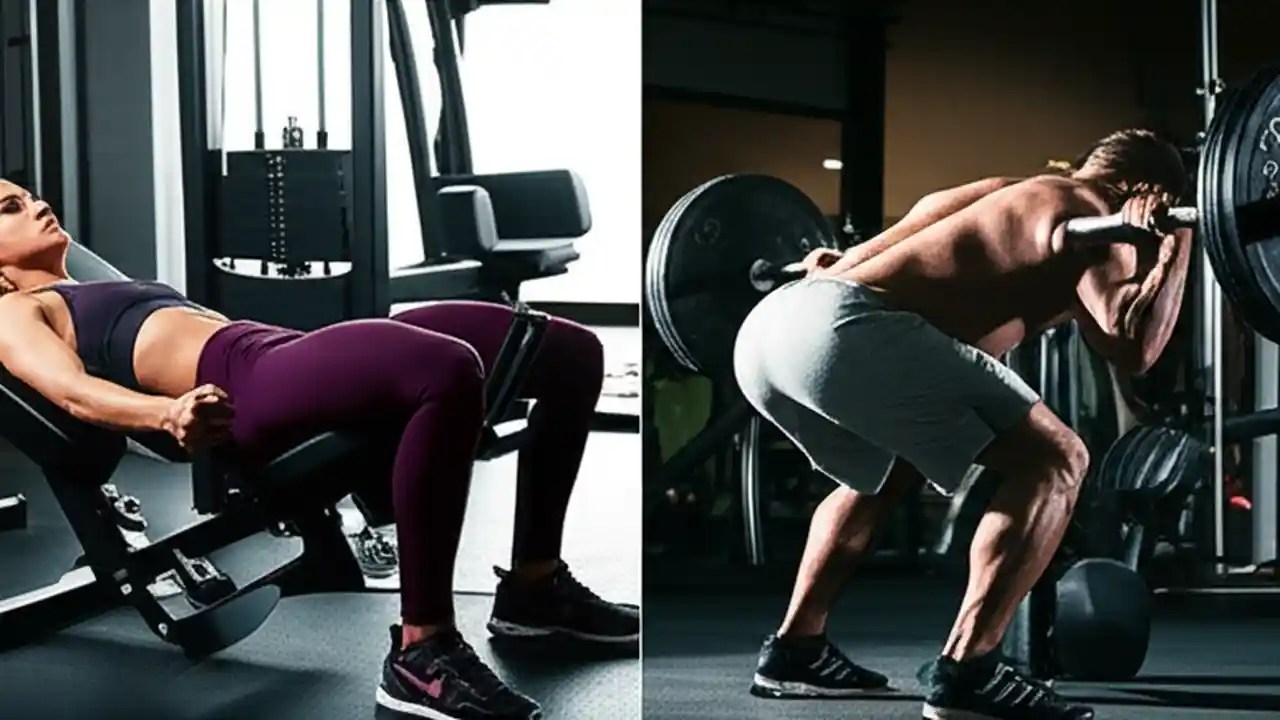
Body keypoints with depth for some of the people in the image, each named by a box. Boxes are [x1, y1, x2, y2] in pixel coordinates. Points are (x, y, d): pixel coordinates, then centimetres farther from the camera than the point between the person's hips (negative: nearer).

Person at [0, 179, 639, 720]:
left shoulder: (109, 294, 39)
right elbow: (73, 391, -5)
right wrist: (170, 412, -27)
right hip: (248, 386, -9)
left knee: (571, 351, -3)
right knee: (450, 371, -39)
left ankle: (534, 585, 6)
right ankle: (420, 653, -33)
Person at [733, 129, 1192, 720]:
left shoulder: (993, 195, 34)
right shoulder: (1092, 218, 11)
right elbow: (1130, 348, -7)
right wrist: (1178, 243, 3)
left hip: (768, 322, 9)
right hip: (844, 330, -9)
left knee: (884, 471, 35)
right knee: (1054, 462, -1)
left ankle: (794, 649, 31)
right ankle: (966, 672, -6)